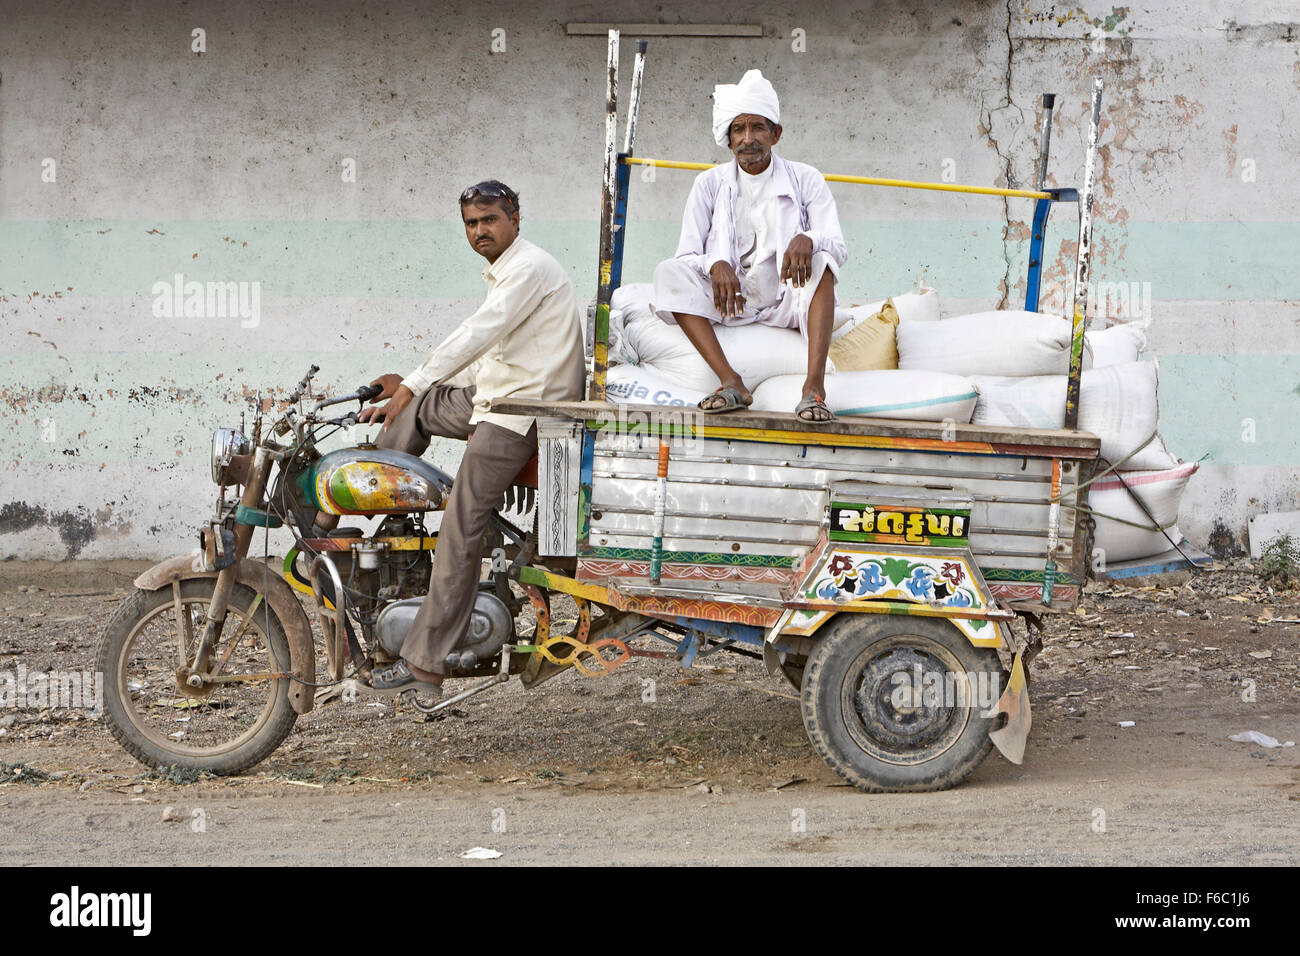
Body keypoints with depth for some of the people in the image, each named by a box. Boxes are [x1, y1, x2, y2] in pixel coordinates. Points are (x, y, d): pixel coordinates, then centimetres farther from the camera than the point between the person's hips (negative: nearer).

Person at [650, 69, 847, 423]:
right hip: (730, 302, 1)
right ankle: (731, 382, -38)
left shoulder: (805, 180, 6)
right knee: (670, 273, -23)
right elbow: (688, 255, 3)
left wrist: (808, 240, -27)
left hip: (787, 301, -1)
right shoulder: (710, 184, 8)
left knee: (819, 260, -31)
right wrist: (716, 265, -21)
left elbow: (838, 247, -3)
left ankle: (814, 387, -45)